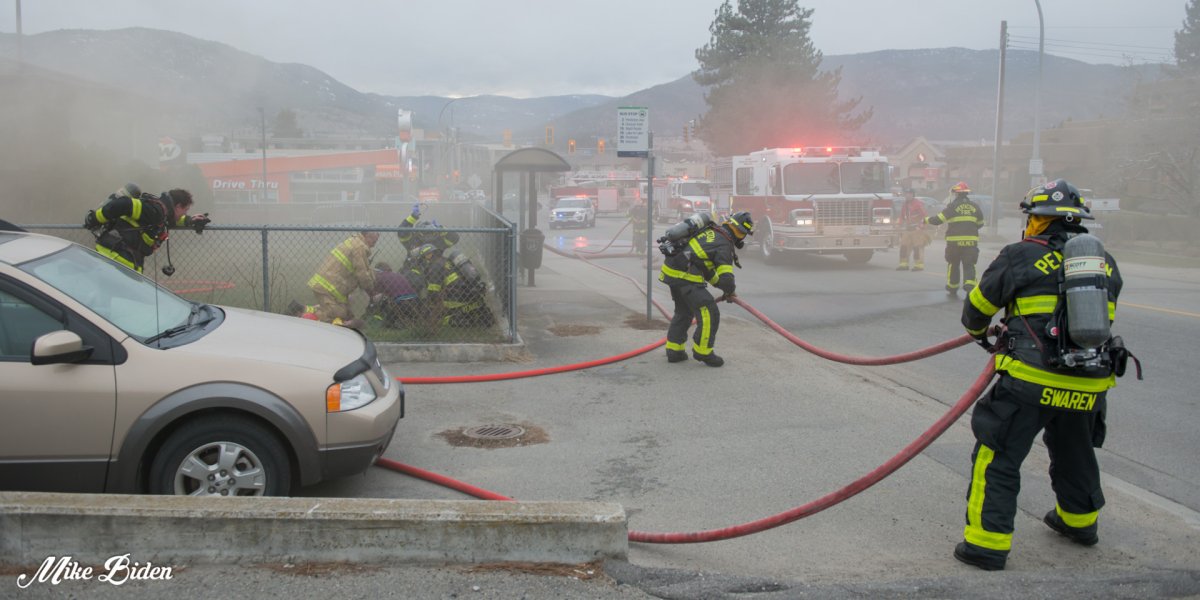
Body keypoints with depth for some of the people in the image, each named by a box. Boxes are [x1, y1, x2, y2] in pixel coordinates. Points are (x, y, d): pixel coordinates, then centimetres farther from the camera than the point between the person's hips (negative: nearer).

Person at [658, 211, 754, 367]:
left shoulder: (710, 230, 17)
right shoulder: (725, 245, -9)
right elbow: (726, 279, -13)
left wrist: (718, 283, 30)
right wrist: (730, 291, 9)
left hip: (671, 271, 9)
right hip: (685, 277, -9)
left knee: (683, 312, 25)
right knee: (709, 314, -3)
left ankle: (674, 350, 28)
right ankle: (703, 352, 8)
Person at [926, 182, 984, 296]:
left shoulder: (952, 206, -6)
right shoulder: (975, 206, 6)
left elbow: (938, 219, -6)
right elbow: (980, 223, 17)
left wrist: (926, 220, 10)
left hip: (954, 241, -2)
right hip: (971, 241, 2)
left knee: (953, 265, 11)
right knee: (969, 265, 2)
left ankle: (952, 289, 19)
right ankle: (970, 287, -17)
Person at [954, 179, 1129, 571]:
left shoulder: (1022, 256, -5)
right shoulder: (1105, 264, 10)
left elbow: (979, 304, 6)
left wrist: (977, 332, 28)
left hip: (1032, 380, -6)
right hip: (1088, 384, 6)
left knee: (998, 457, 2)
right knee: (1075, 452, 27)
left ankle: (988, 543, 2)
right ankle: (1080, 521, 48)